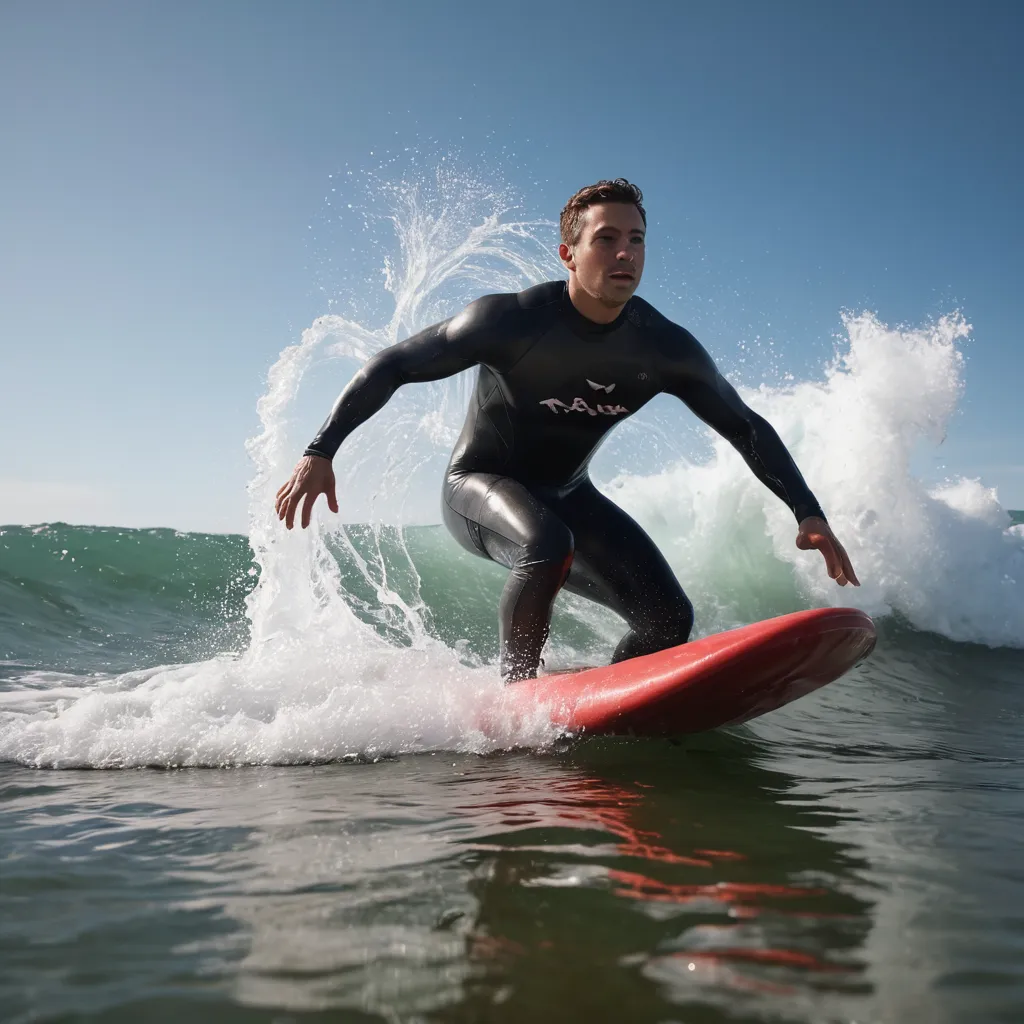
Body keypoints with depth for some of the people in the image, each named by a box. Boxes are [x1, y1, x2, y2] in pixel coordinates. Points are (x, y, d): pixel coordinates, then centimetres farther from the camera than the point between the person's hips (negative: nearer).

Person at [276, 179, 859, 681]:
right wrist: (321, 452, -24)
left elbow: (747, 428, -3)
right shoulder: (511, 321, -25)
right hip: (479, 487, -5)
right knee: (549, 545, -39)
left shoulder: (665, 350, -13)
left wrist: (809, 514, -11)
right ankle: (518, 689, -19)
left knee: (669, 619, -10)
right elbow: (392, 367, -17)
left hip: (566, 495, 5)